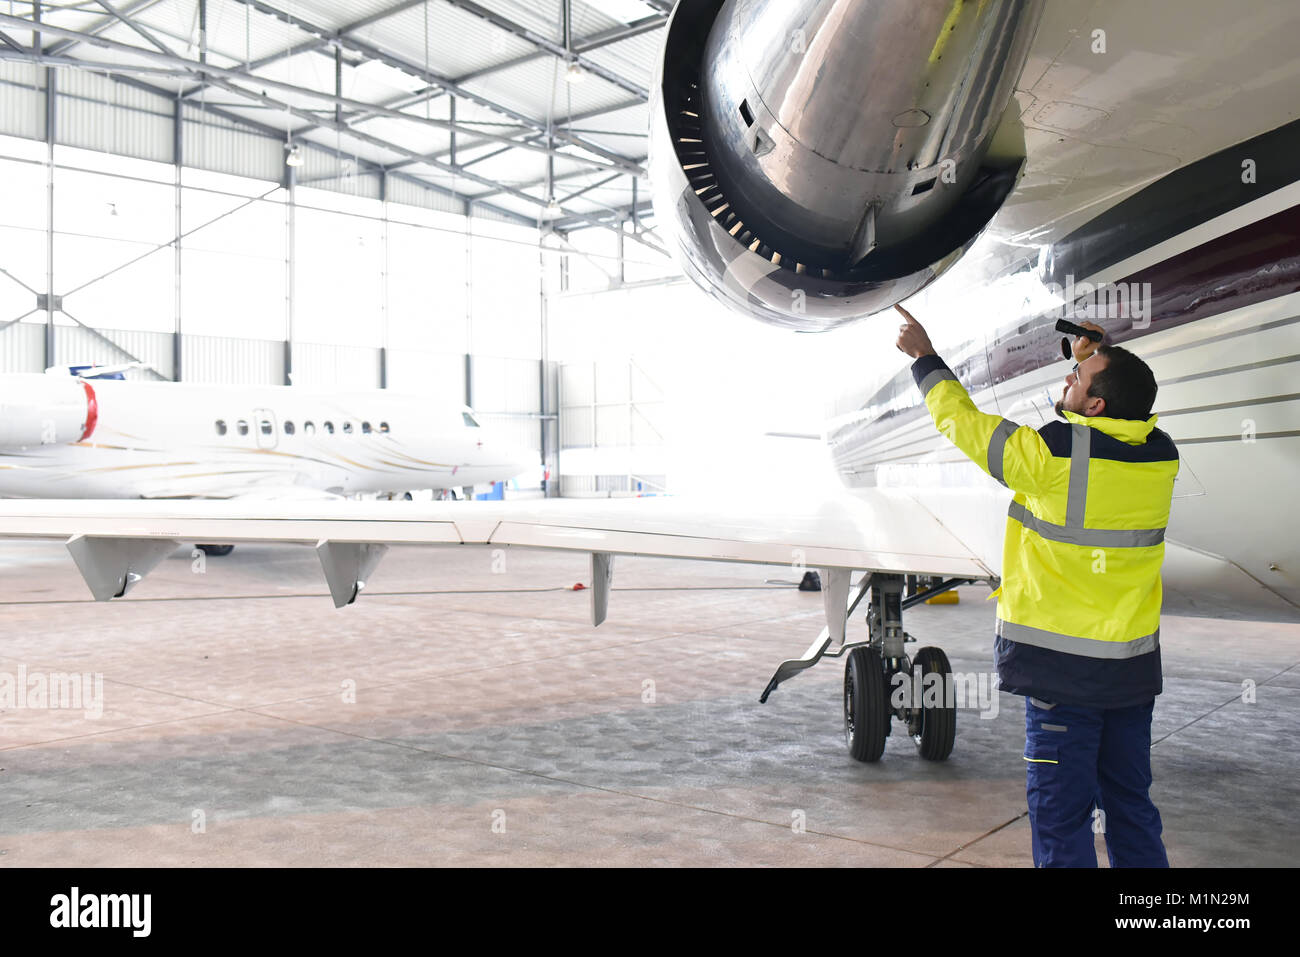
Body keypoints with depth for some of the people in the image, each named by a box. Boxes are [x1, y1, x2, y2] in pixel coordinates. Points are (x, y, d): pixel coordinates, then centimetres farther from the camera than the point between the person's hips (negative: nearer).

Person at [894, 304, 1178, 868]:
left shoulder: (1051, 455, -18)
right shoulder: (1162, 456, -1)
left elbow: (960, 418, -5)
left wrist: (924, 356, 9)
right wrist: (1095, 361, 25)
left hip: (1064, 667, -6)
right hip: (1135, 666, 6)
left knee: (1061, 810, 3)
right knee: (1130, 805, 18)